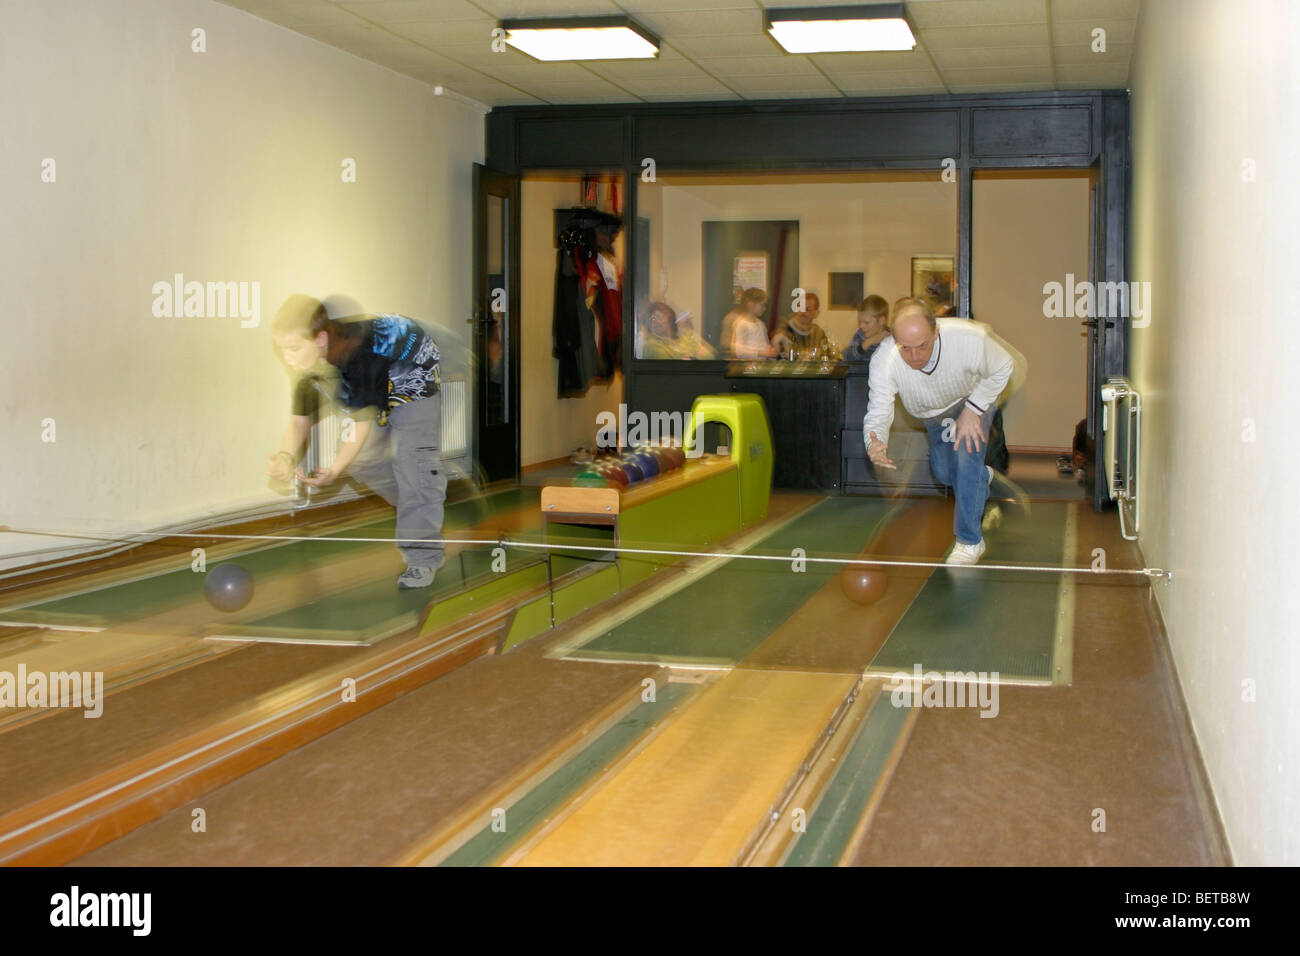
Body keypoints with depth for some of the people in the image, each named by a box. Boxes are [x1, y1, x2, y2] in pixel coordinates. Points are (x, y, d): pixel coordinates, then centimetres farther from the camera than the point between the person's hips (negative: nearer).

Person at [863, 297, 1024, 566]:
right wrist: (875, 445, -62)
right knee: (943, 473, 8)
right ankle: (982, 477, 45)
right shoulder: (884, 360, -40)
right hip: (932, 413, 3)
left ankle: (970, 540, -3)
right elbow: (878, 411, -40)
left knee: (967, 456, -20)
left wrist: (973, 410, -27)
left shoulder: (970, 339, -42)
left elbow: (1003, 367, -21)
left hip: (975, 399, -3)